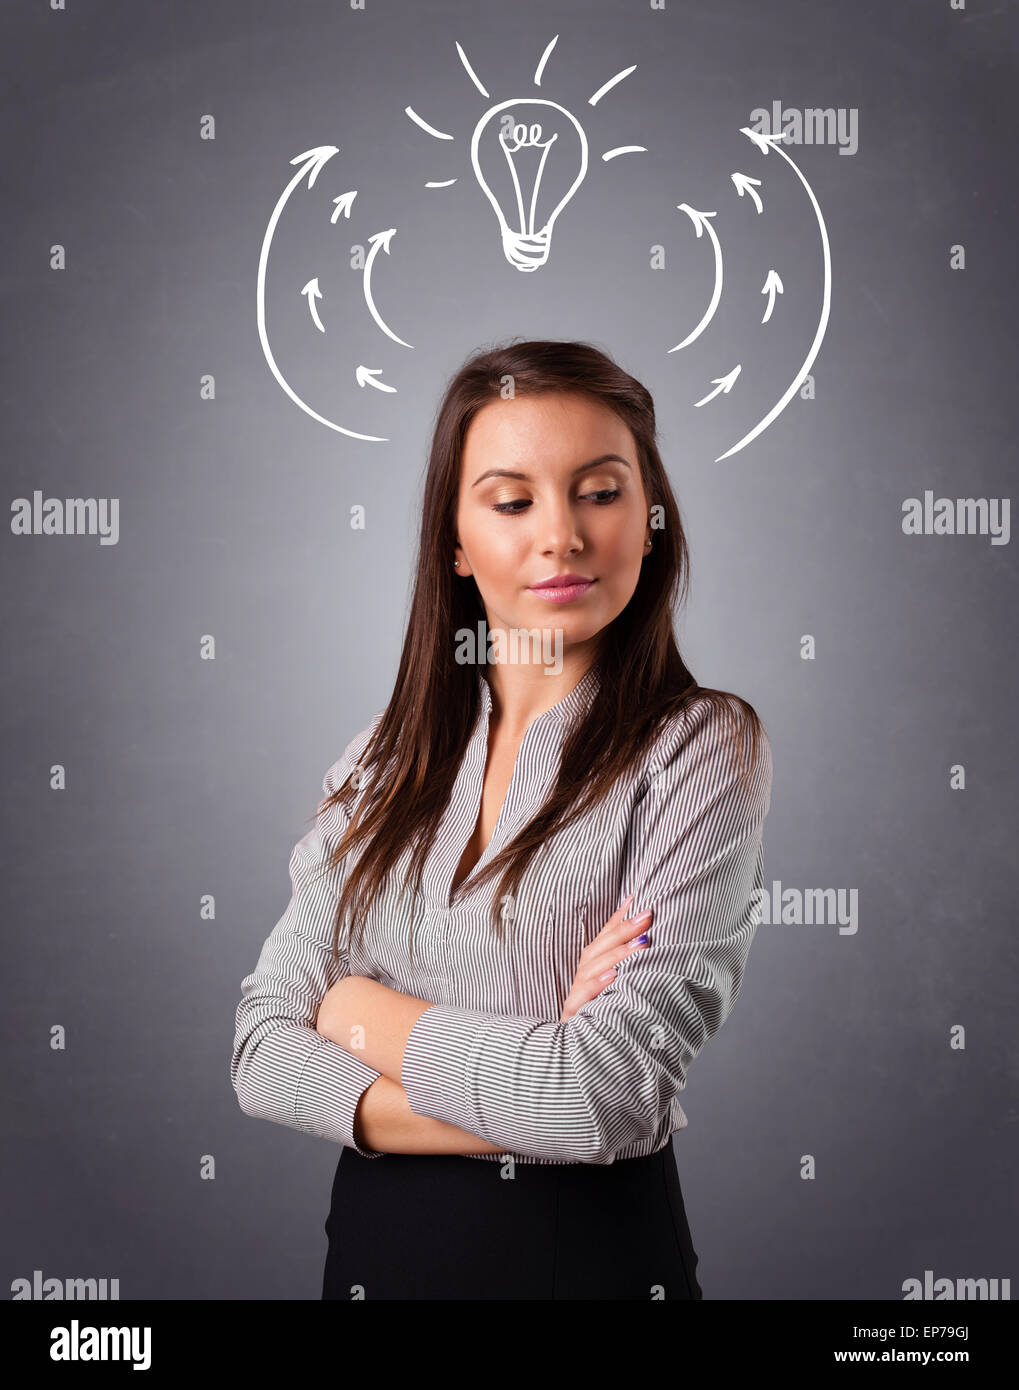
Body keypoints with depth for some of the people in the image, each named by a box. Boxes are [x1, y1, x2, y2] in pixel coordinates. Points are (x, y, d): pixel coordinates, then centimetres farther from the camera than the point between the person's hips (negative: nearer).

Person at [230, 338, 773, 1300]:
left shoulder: (703, 748, -12)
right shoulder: (383, 760, 1)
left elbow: (612, 1094, -22)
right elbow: (262, 1048, -4)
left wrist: (362, 1014, -9)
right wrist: (522, 1103, -19)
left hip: (594, 1247, -4)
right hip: (372, 1243, 4)